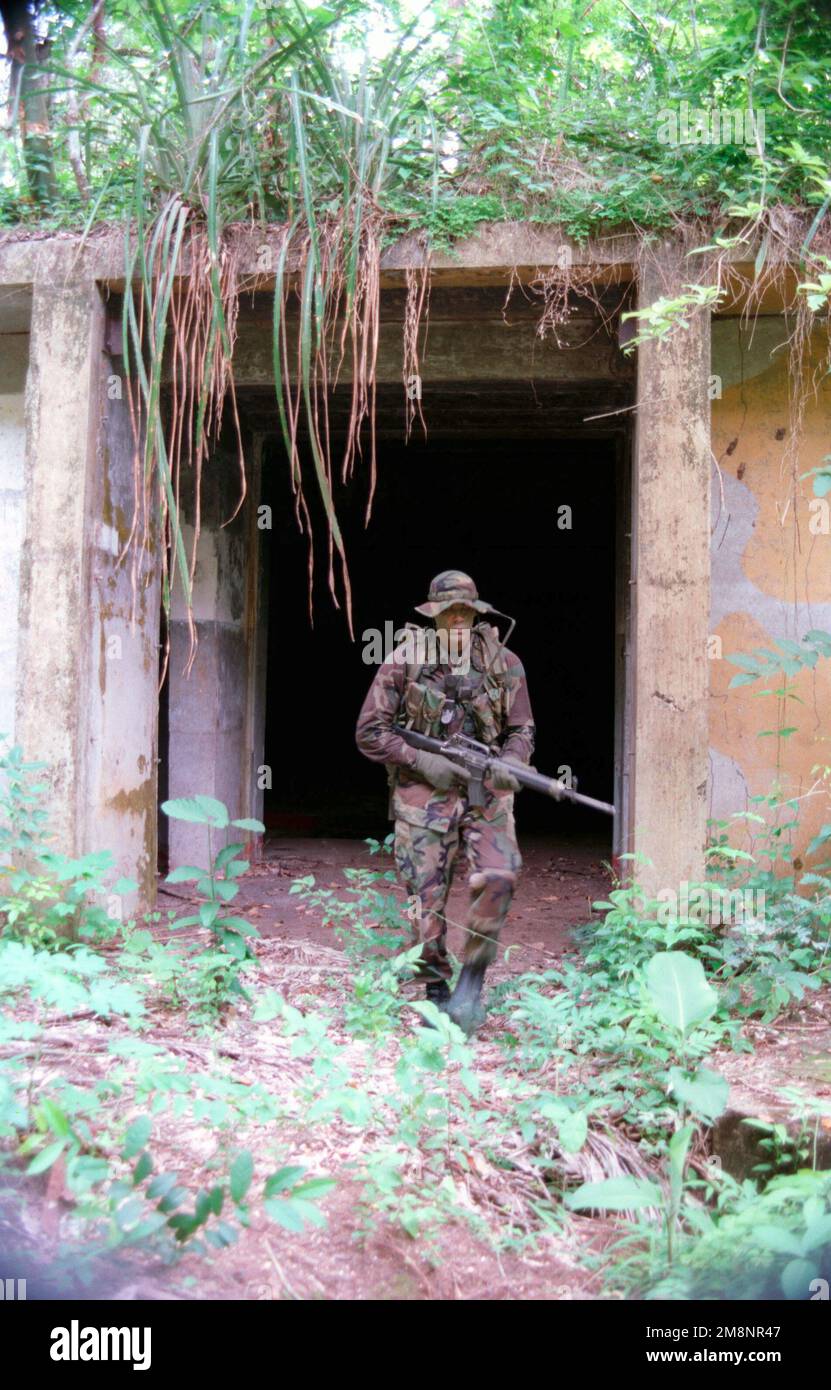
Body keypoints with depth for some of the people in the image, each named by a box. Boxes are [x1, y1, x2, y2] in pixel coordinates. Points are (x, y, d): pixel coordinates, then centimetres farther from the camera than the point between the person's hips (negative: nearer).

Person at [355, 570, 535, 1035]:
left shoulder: (504, 663, 4)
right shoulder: (405, 661, -3)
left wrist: (509, 763, -10)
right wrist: (422, 761, -12)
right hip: (424, 792, -1)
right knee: (426, 897, -2)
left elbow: (522, 730, 12)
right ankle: (437, 996, 16)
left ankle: (471, 986, -4)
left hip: (485, 791, 1)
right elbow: (370, 732, -1)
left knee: (499, 877, -20)